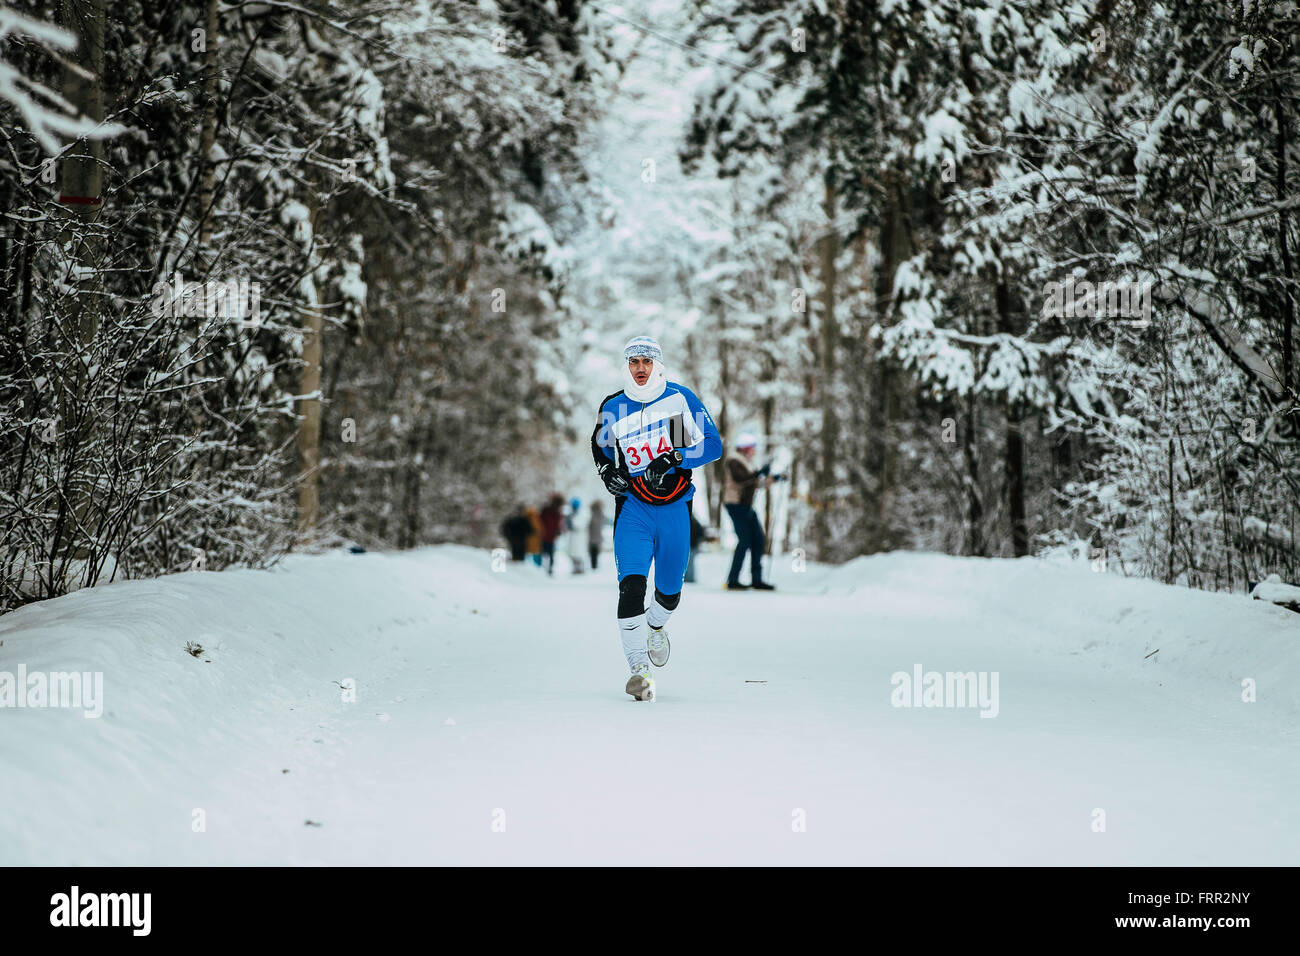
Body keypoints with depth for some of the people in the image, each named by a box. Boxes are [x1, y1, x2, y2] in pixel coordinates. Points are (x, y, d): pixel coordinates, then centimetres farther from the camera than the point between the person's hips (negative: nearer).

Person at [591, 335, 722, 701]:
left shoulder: (680, 398, -4)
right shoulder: (613, 408, 3)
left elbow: (712, 445, -7)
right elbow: (600, 446, 22)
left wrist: (673, 457, -21)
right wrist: (607, 471, 1)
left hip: (675, 507, 0)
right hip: (633, 505, 0)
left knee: (670, 591, 13)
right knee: (631, 584, -19)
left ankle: (655, 625, 50)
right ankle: (639, 669, -16)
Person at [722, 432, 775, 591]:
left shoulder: (742, 462, 21)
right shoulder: (733, 462, -9)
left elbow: (753, 484, 27)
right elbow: (740, 479, -27)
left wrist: (771, 480, 21)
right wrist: (760, 473, -22)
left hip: (746, 506, 10)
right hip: (736, 505, -10)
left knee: (758, 541, 6)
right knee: (745, 541, -14)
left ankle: (757, 579, 9)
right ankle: (732, 580, -12)